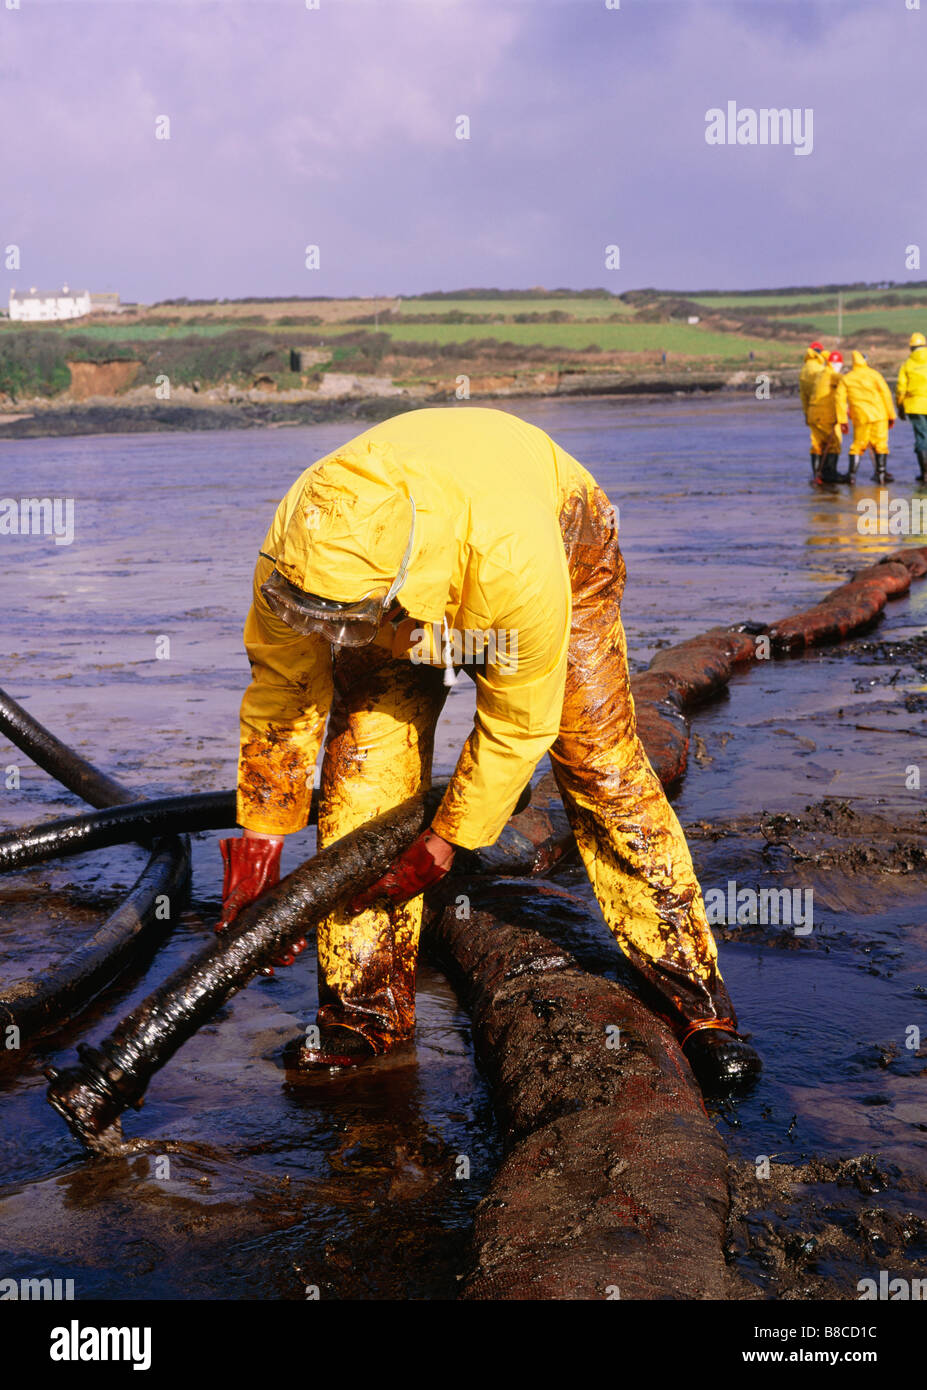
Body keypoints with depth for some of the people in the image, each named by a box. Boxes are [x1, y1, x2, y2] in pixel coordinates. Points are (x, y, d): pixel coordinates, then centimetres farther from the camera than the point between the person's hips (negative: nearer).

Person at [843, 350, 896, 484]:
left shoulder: (846, 378, 4)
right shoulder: (874, 374, -1)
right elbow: (886, 394, -3)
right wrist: (891, 416, 1)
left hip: (860, 416, 2)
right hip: (879, 415, -2)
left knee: (858, 445, 10)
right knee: (880, 443, 4)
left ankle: (852, 473, 4)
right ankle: (881, 472, 1)